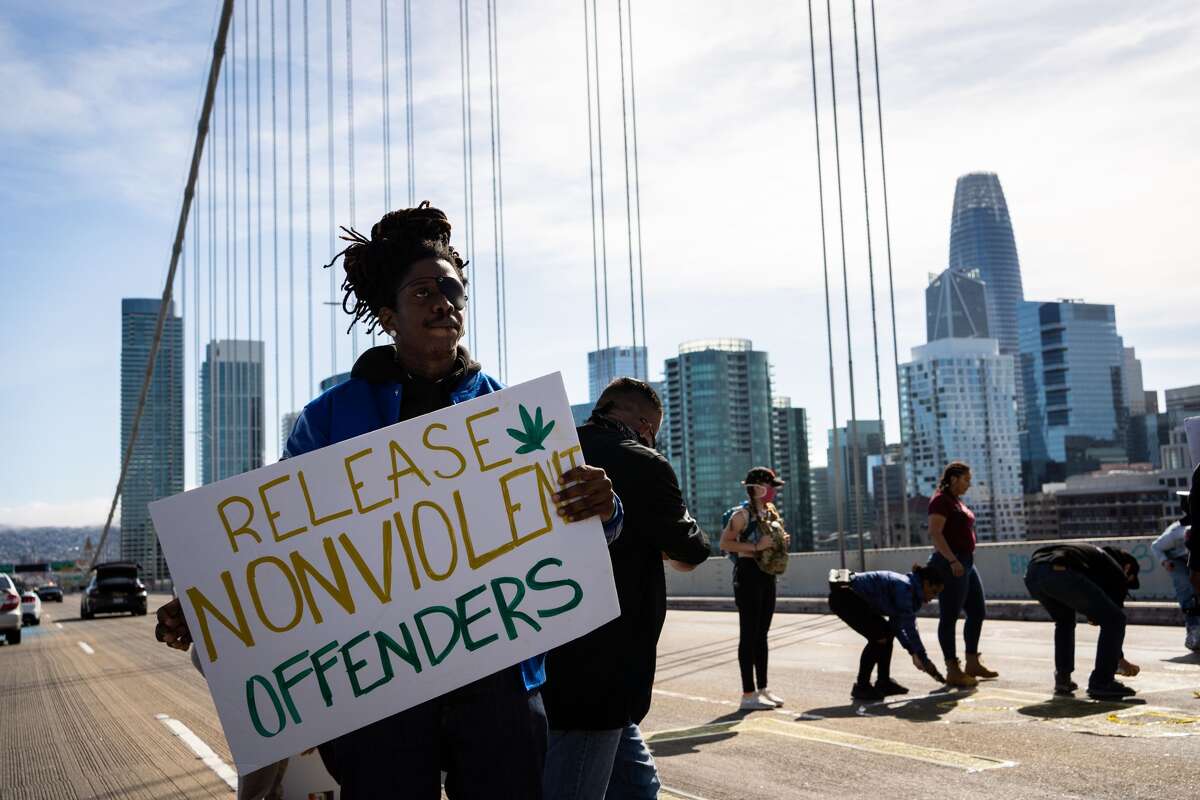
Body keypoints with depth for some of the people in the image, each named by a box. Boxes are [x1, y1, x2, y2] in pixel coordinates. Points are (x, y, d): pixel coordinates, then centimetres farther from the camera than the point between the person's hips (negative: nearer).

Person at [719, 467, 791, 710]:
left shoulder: (770, 512, 13)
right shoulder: (743, 513, -12)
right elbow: (724, 544, -20)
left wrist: (782, 541, 6)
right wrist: (756, 547, -24)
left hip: (767, 574, 9)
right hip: (749, 574, -9)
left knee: (762, 634, 12)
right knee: (749, 635, -6)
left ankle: (763, 689, 19)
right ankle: (748, 695, -3)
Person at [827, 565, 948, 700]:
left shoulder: (907, 587, 11)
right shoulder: (904, 587, -18)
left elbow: (896, 624, 18)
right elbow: (909, 627, -20)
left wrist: (913, 652, 12)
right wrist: (925, 660, -14)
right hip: (843, 597, -10)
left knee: (887, 632, 10)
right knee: (879, 636, -12)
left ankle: (883, 682, 16)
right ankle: (861, 687, -3)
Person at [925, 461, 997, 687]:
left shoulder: (957, 501, 18)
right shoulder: (941, 500, -11)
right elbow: (935, 533, -20)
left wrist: (963, 561, 21)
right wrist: (952, 561, -28)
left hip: (966, 562, 10)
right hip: (950, 563, -10)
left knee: (978, 612, 13)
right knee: (949, 616, -5)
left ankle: (972, 664, 22)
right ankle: (953, 671, -2)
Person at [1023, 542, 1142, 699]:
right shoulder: (1117, 572, 24)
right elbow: (1111, 616, 27)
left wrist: (1091, 613, 40)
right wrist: (1121, 660, 39)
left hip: (1032, 573, 8)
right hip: (1061, 573, -7)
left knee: (1064, 620, 34)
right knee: (1114, 619, 9)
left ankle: (1062, 680, 27)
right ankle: (1101, 683, 8)